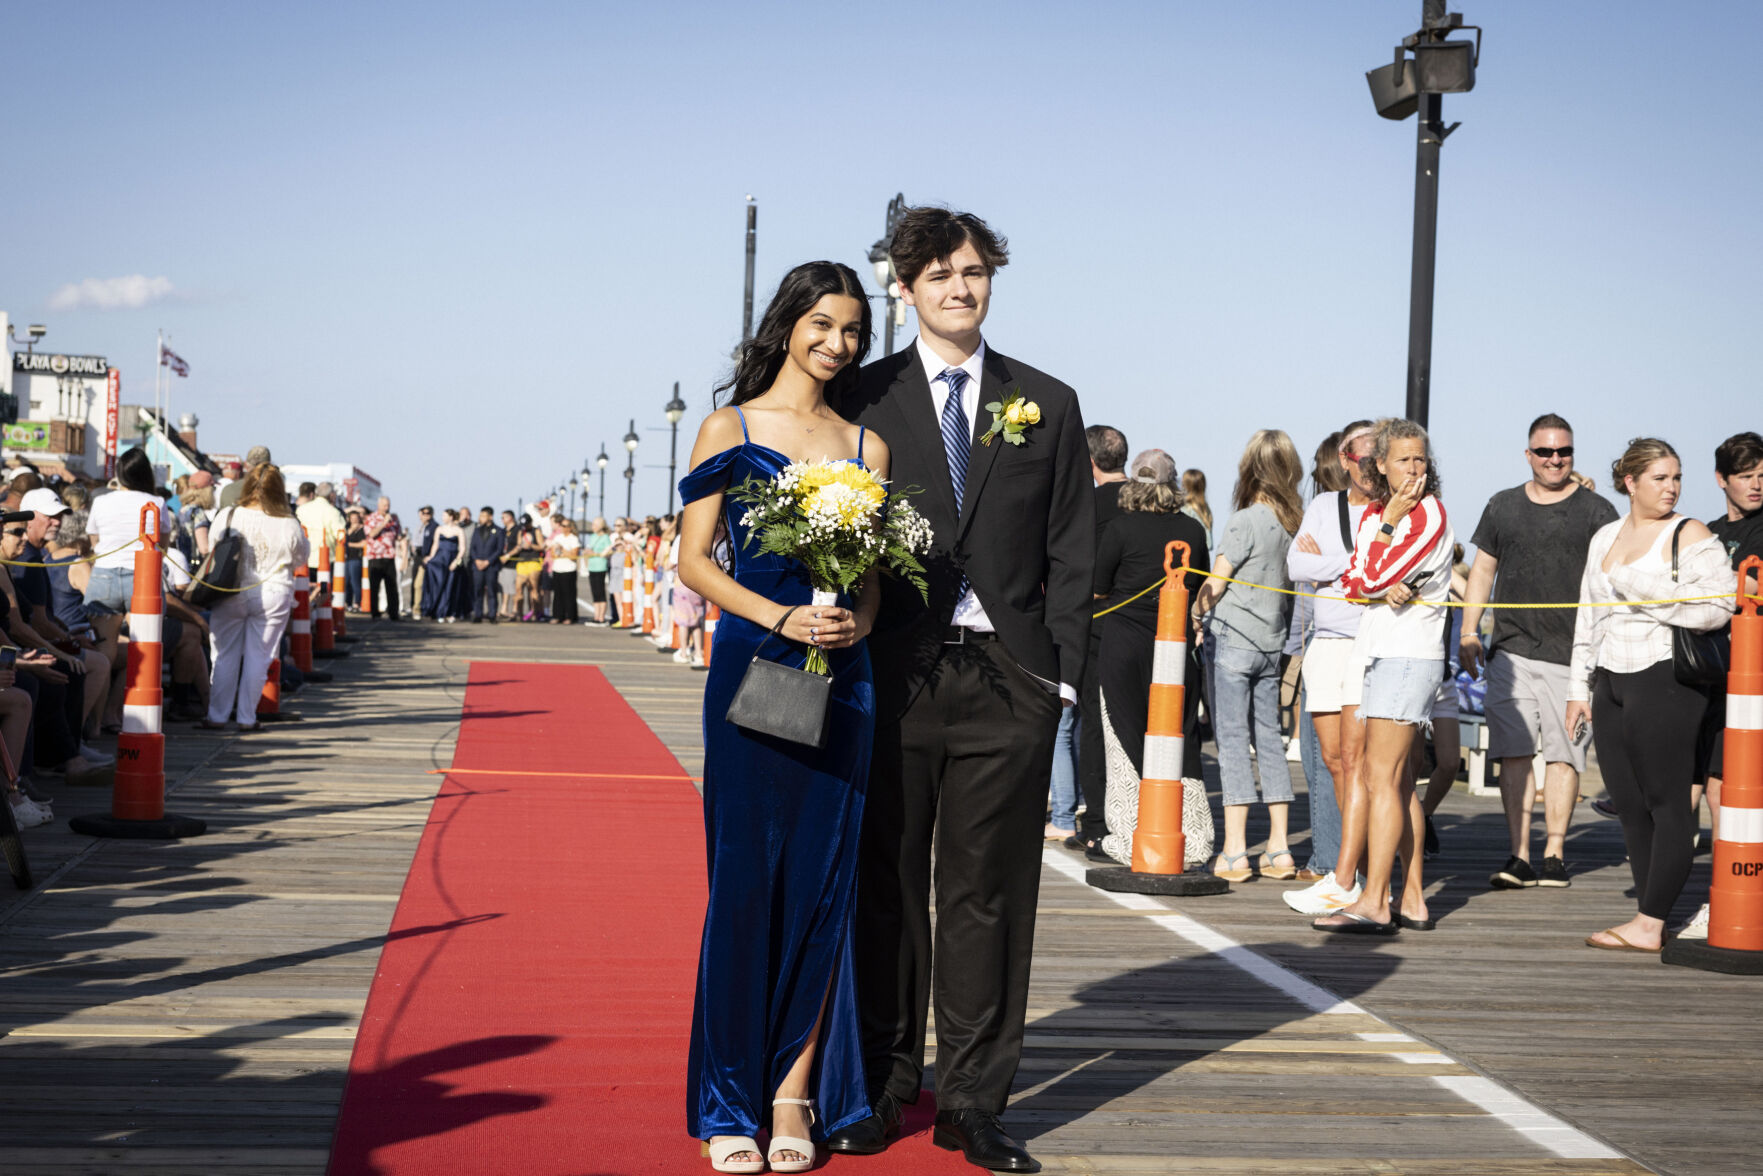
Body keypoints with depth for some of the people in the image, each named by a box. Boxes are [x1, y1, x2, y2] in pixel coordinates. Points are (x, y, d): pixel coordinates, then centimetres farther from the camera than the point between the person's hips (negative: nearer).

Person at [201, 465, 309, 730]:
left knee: (224, 657, 10)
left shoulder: (226, 517, -10)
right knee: (258, 658, 8)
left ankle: (217, 716, 12)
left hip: (231, 596, 1)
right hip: (273, 597, -1)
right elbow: (301, 558, 3)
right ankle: (246, 718, 12)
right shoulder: (289, 526, -13)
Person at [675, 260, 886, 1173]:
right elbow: (694, 559, 0)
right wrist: (780, 617, -13)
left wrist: (858, 620, -10)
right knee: (745, 880, -2)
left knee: (822, 883, 3)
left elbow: (878, 571, 12)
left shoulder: (866, 443, 12)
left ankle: (796, 1095, 11)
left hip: (840, 680, 3)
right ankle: (730, 1102, 6)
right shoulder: (728, 429, 4)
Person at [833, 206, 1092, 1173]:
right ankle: (884, 1085, 18)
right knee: (887, 886, 5)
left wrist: (1061, 674, 1)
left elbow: (1070, 554, 9)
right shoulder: (865, 397, 6)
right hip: (895, 675, -1)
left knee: (988, 893, 4)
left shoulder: (1047, 404, 11)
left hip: (1007, 682, 1)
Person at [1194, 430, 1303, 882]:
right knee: (1269, 740, 11)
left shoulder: (1246, 521, -13)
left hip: (1233, 642, -6)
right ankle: (1279, 849, 11)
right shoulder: (1296, 523, 4)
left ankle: (1234, 852, -5)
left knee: (1232, 742, -4)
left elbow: (1215, 584, -9)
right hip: (1272, 643, 6)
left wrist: (1198, 608, 9)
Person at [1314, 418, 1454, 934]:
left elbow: (1376, 577, -13)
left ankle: (1373, 903, -16)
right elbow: (1352, 580, 7)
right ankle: (1412, 901, 15)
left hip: (1409, 655, -9)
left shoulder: (1429, 514, -8)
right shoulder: (1374, 511, 16)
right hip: (1378, 654, 9)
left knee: (1381, 777, -13)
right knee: (1396, 781, 10)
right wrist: (1383, 587, -11)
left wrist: (1389, 523, -7)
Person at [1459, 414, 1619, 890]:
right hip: (1510, 650, 2)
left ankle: (1554, 853, 6)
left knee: (1562, 754, -1)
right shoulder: (1502, 506, 14)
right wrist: (1468, 632, 11)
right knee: (1513, 752, -2)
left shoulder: (1595, 510, 5)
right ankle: (1519, 856, 1)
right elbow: (1482, 570, 19)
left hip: (1570, 653, -2)